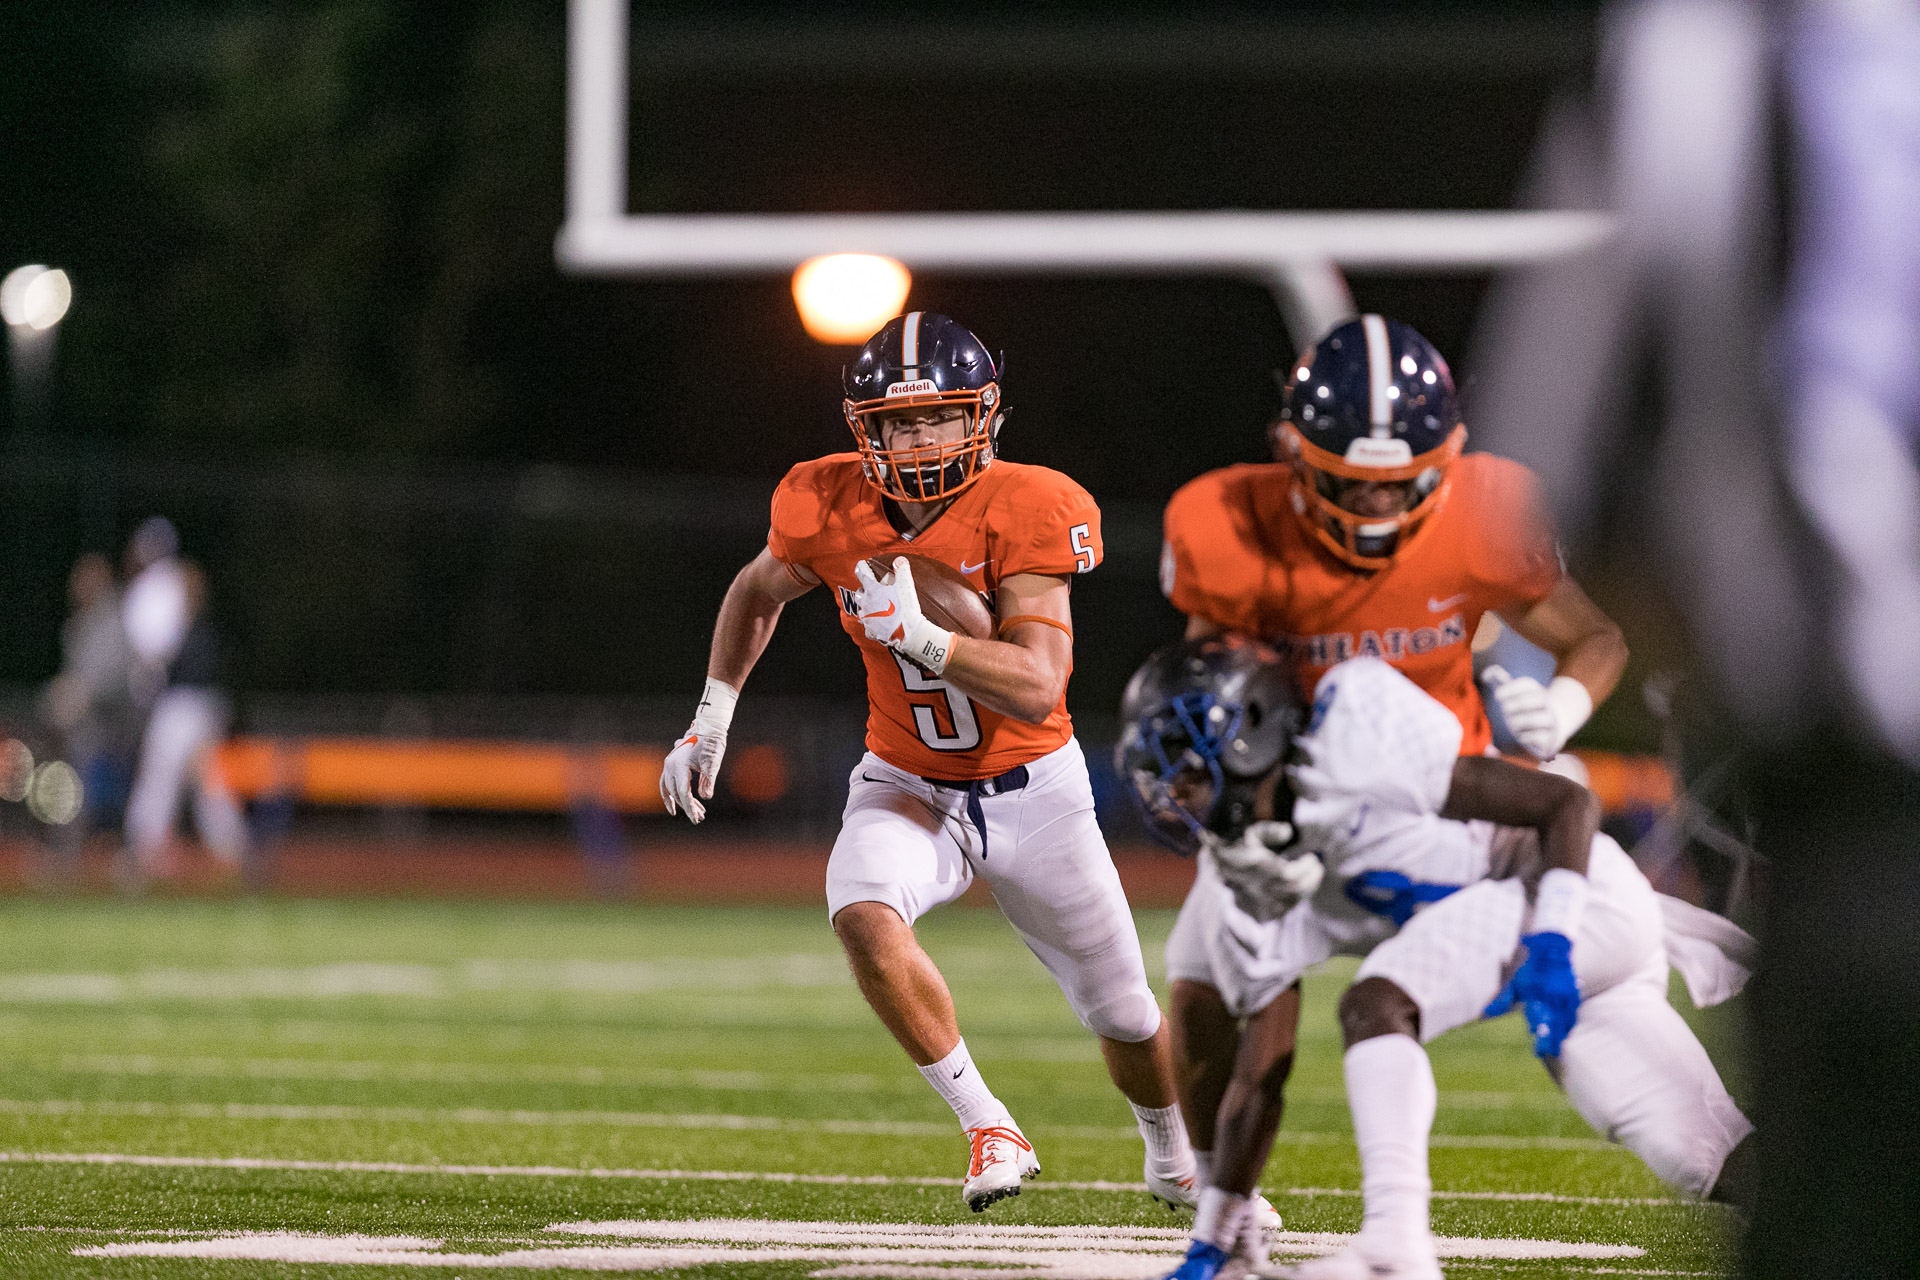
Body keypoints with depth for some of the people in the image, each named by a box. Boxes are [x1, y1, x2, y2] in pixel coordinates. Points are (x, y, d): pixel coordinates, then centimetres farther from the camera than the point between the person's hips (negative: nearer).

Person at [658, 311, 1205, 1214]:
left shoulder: (1022, 514, -25)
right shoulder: (830, 511, -14)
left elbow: (1036, 690, -33)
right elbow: (757, 594, 10)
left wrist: (918, 636, -44)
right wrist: (711, 719, 7)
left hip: (1031, 790, -1)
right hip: (908, 789, 1)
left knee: (1125, 1018, 12)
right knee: (865, 918, -33)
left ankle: (1173, 1156, 46)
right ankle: (987, 1129, -17)